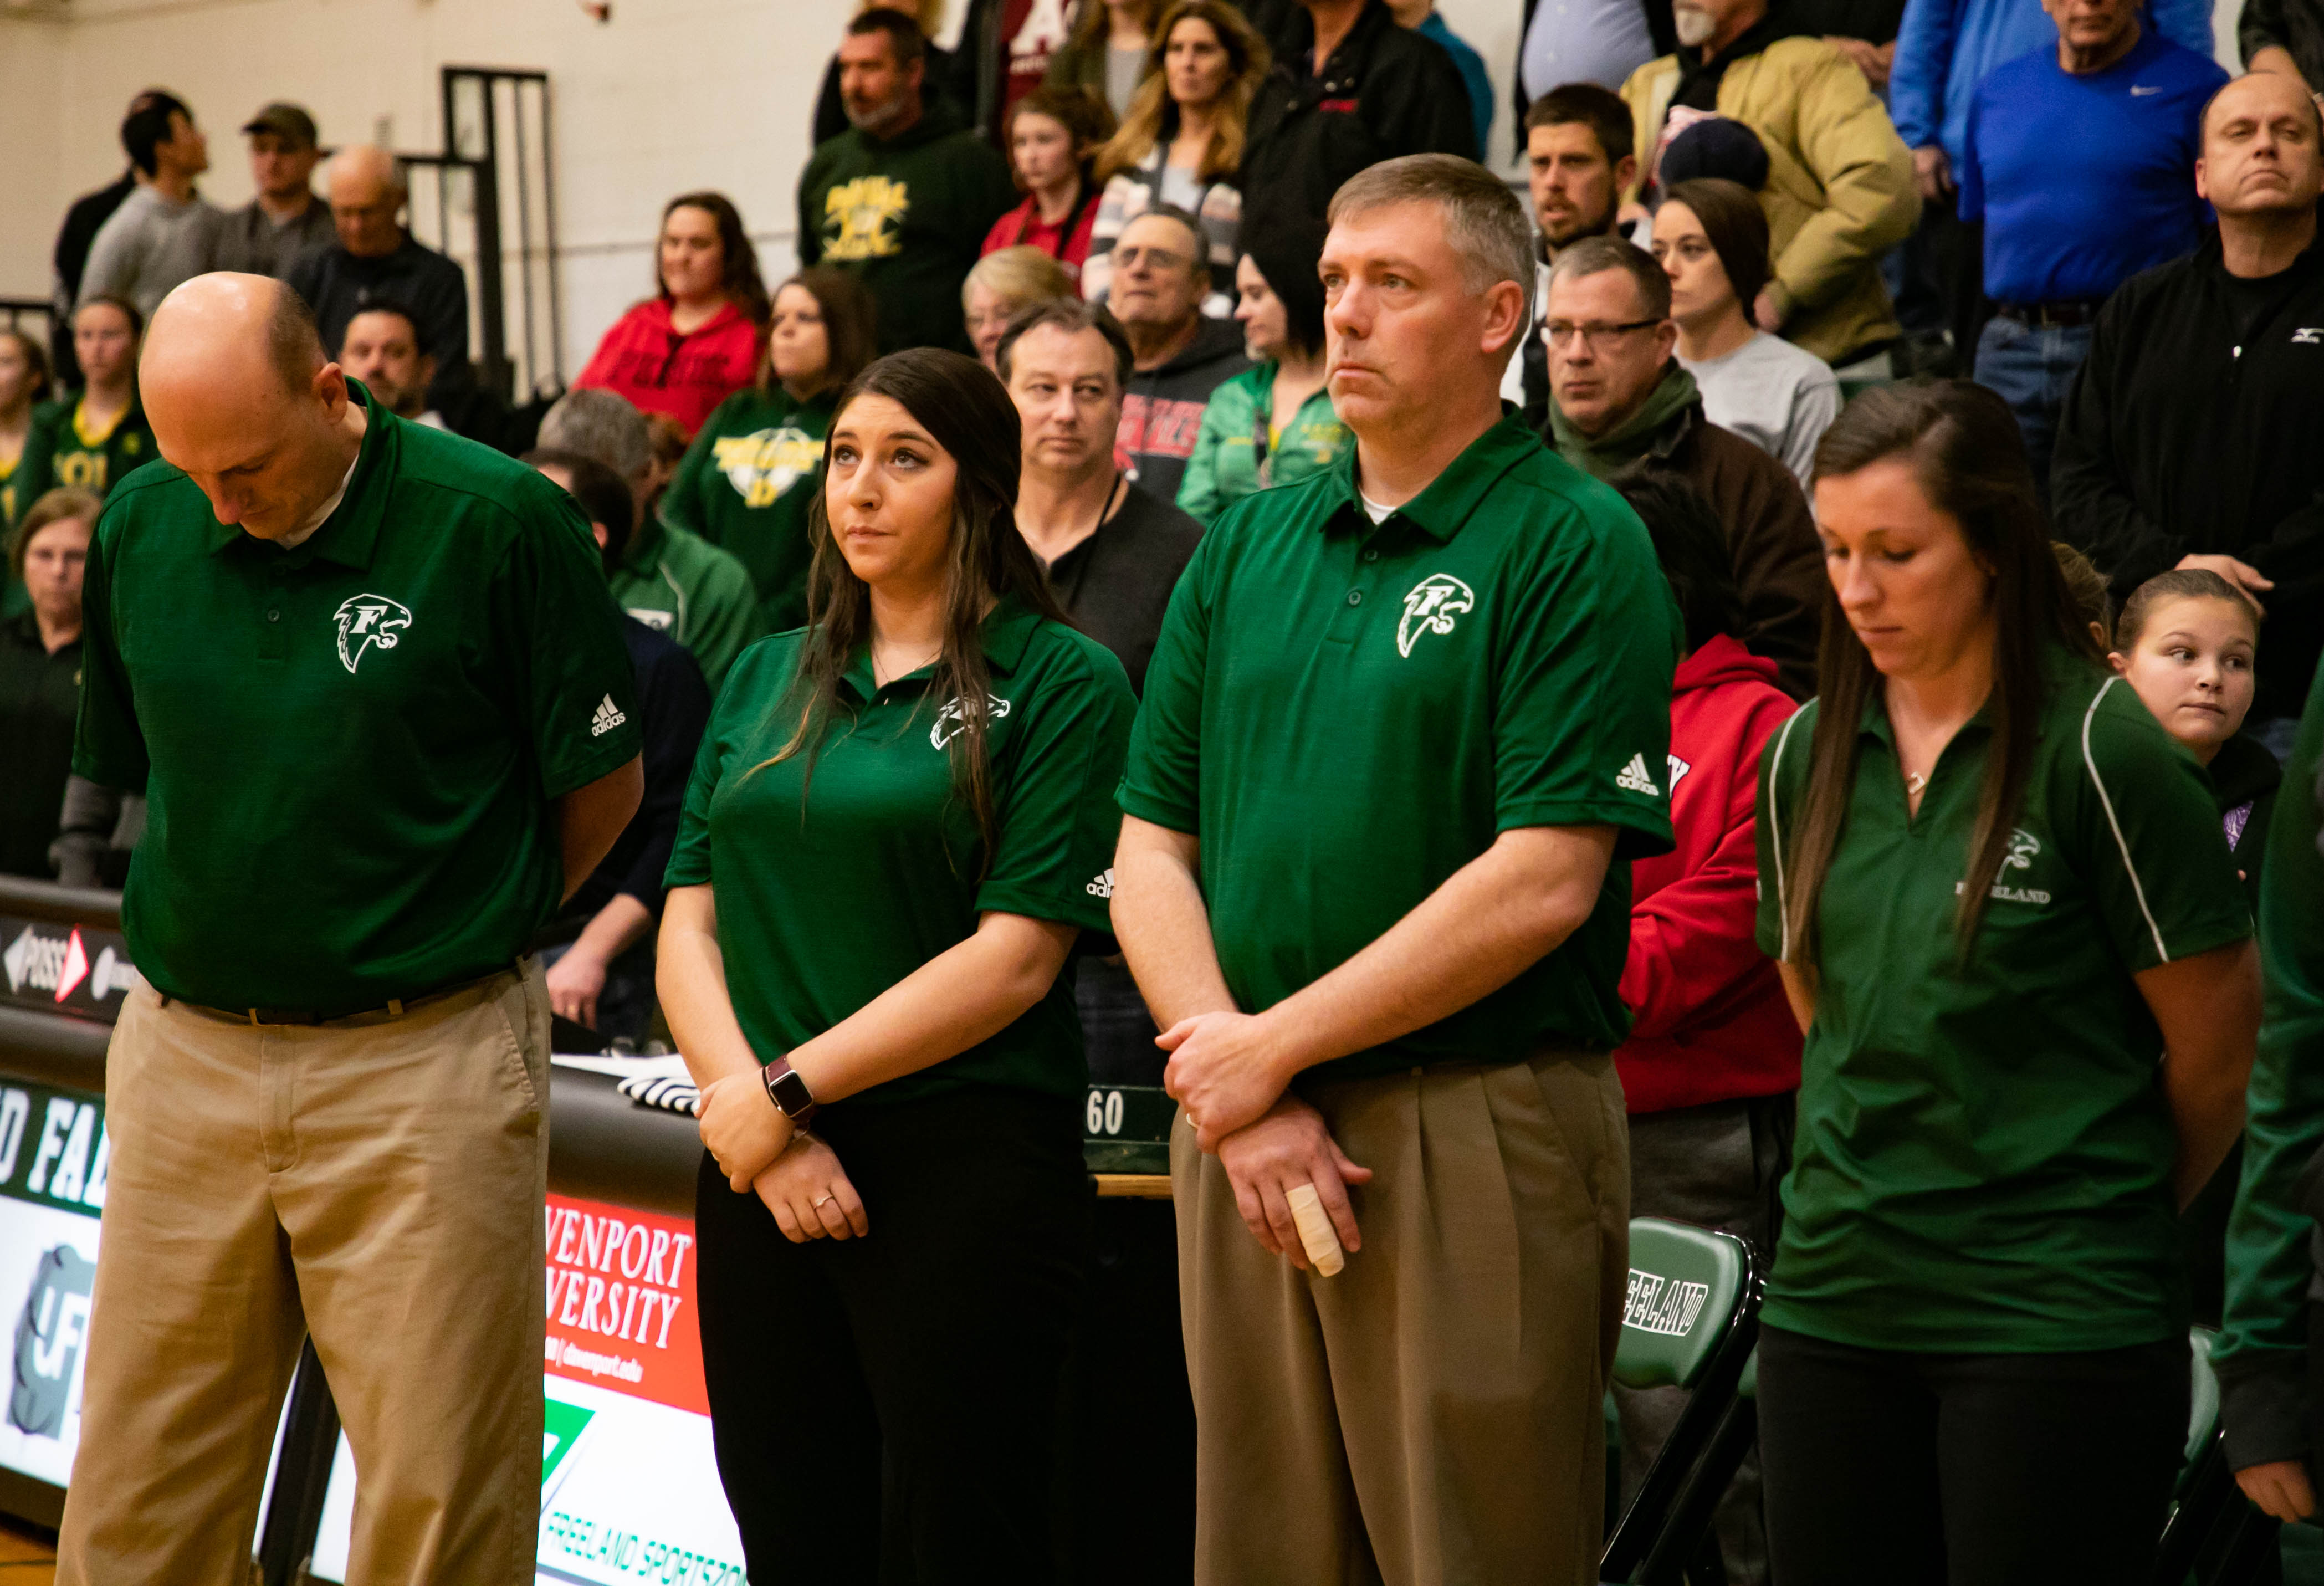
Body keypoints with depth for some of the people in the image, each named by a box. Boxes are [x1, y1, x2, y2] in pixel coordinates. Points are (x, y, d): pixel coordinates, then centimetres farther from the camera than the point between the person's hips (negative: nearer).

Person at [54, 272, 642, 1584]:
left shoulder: (495, 521, -10)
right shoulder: (142, 527, 3)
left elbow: (603, 784, 0)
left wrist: (459, 931, 8)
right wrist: (239, 927, 11)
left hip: (425, 1069, -4)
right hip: (185, 1055, 4)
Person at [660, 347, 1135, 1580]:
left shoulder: (1062, 681, -3)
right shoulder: (766, 678, 14)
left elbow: (1016, 957, -11)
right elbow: (689, 925, 8)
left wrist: (786, 1089, -12)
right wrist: (746, 1116, -8)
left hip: (968, 1167, -5)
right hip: (762, 1173, 5)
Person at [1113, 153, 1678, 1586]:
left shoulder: (1576, 544, -5)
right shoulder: (1248, 544, 13)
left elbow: (1546, 881, -14)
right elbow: (1151, 856, 9)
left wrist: (1278, 1045, -11)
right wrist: (1244, 1102, -5)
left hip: (1483, 1137, -5)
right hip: (1242, 1135, 6)